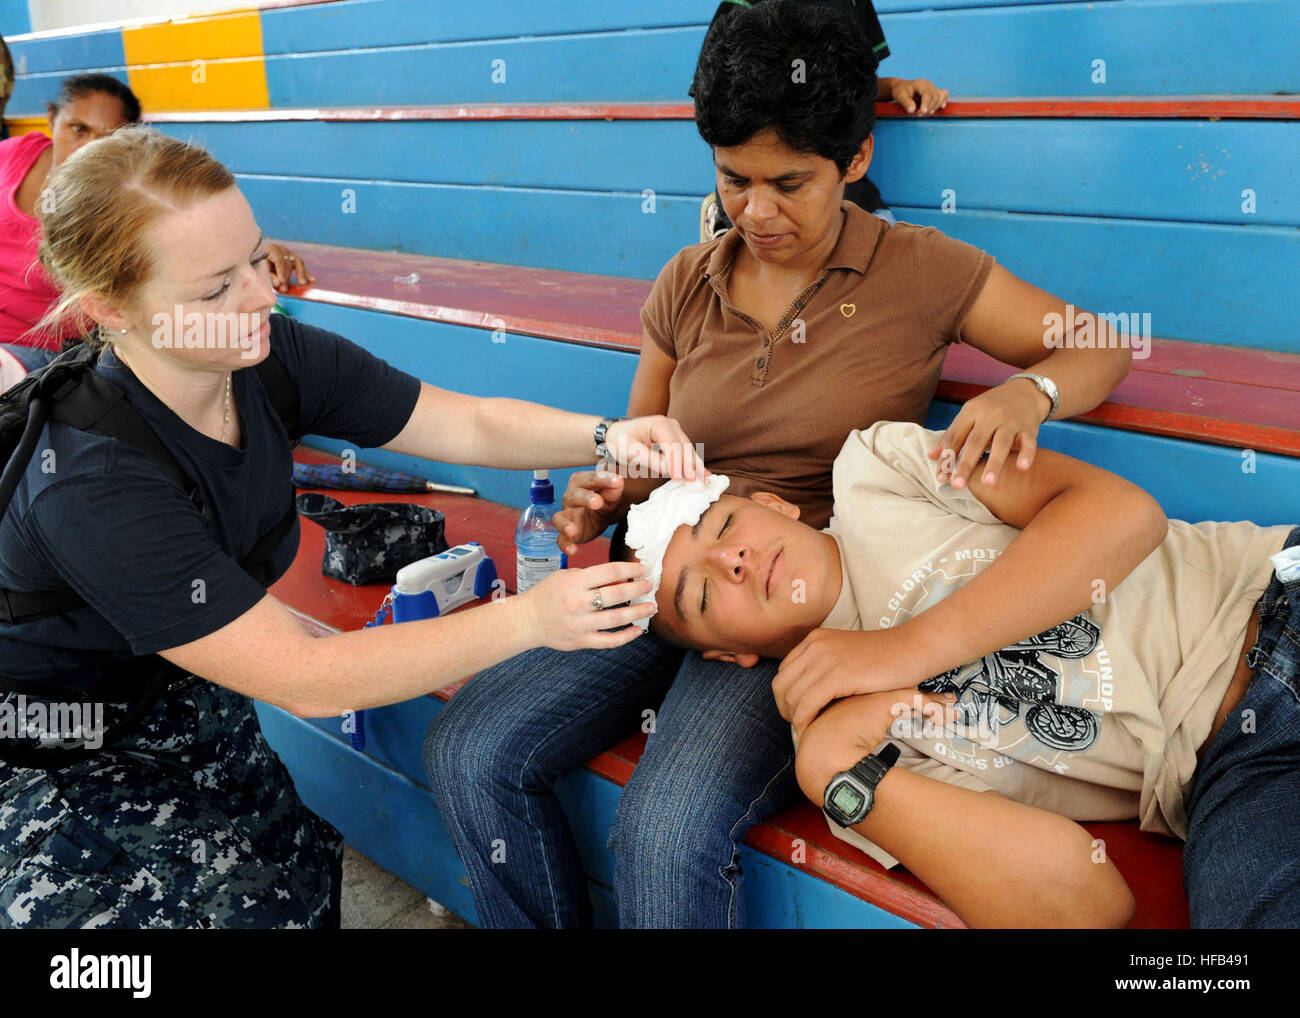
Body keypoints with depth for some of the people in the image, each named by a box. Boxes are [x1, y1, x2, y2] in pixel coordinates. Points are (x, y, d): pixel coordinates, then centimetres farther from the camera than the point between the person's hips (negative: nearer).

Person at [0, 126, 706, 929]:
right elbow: (306, 680, -31)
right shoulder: (95, 484, -33)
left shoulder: (275, 358, -14)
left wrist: (610, 436, -26)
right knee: (254, 905, -19)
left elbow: (472, 424, -7)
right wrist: (528, 618, -35)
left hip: (191, 710, 6)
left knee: (310, 872, -12)